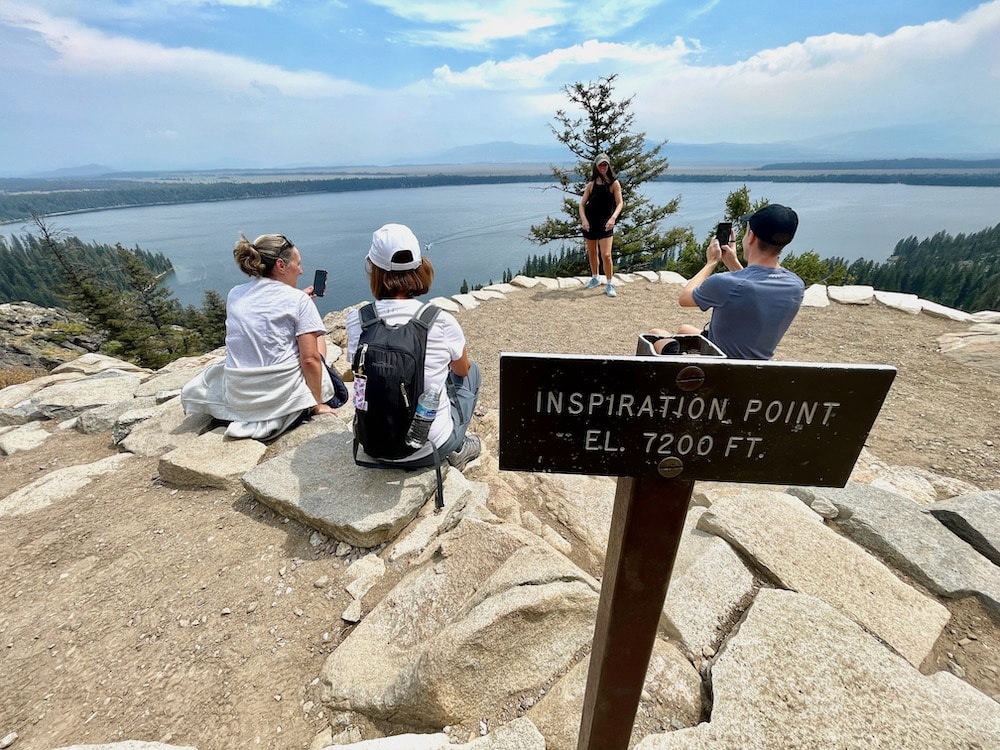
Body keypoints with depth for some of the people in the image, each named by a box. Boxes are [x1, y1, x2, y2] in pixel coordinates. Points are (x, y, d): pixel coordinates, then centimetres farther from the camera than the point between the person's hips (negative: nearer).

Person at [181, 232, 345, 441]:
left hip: (238, 398, 6)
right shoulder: (298, 299, -9)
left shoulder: (234, 295, 8)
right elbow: (310, 359, -15)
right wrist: (317, 404, -6)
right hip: (286, 395, -5)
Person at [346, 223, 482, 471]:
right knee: (472, 371, 22)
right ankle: (456, 449, 26)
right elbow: (462, 369, 2)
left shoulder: (356, 321, -12)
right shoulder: (442, 322, -19)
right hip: (430, 448, -3)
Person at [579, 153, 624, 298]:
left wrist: (613, 218, -24)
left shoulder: (614, 183, -2)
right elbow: (582, 204, 2)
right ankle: (595, 278, 35)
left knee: (606, 255, -14)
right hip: (589, 222, 3)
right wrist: (583, 219, -15)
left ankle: (609, 285, -2)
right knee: (592, 253, 14)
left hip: (606, 223, -3)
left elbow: (620, 203, -7)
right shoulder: (591, 184, 5)